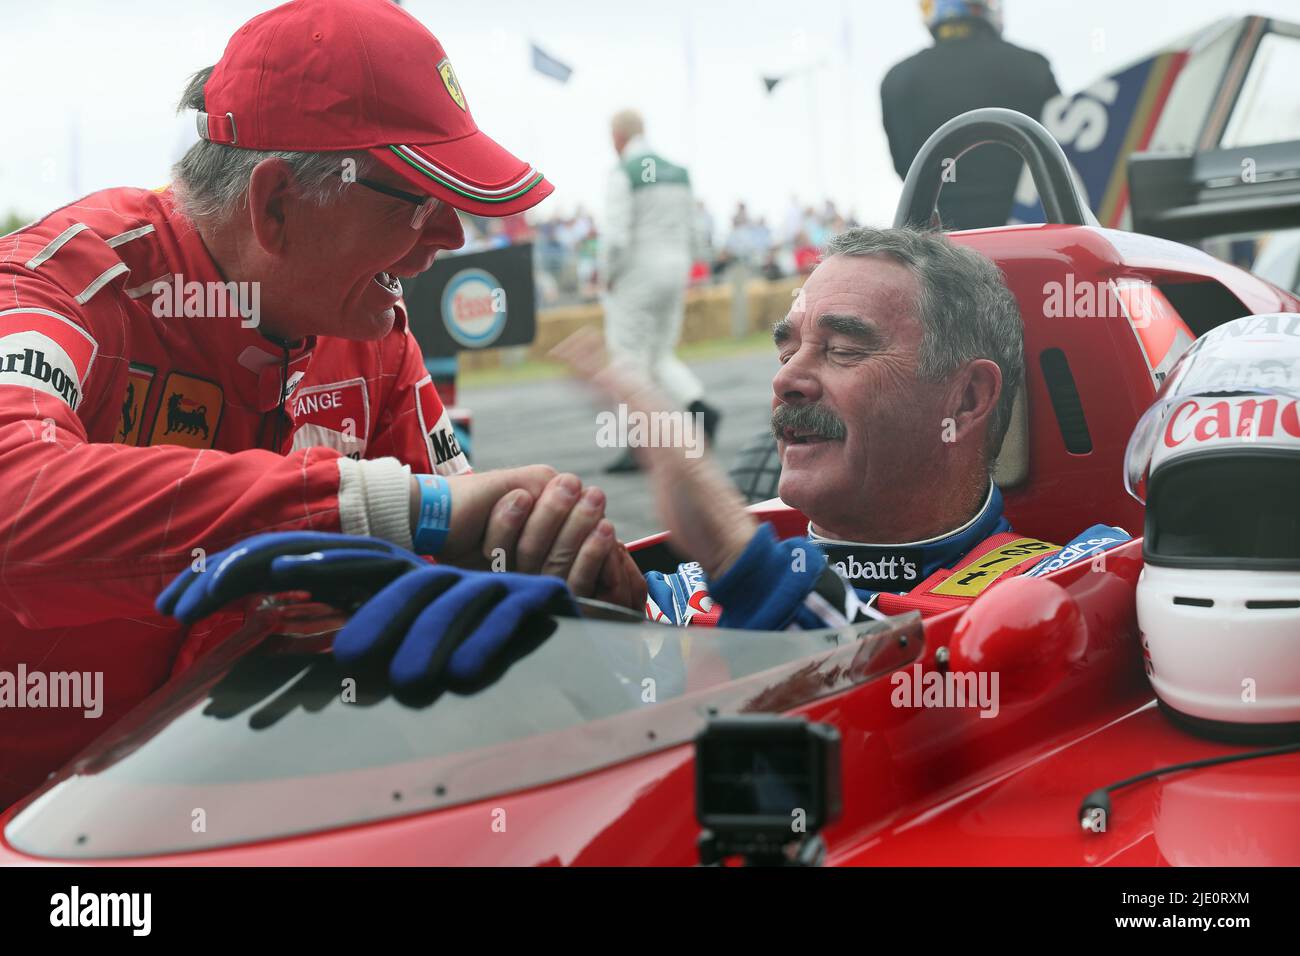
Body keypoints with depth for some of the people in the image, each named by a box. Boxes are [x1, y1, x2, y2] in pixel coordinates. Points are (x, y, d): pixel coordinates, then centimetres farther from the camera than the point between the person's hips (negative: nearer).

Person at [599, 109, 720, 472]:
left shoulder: (623, 173, -12)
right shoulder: (677, 171, 11)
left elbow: (615, 235, -20)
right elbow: (689, 232, 14)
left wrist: (607, 278, -7)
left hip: (636, 274, -7)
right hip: (674, 270, 7)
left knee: (628, 358, 1)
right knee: (660, 358, 15)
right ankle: (699, 408, -10)